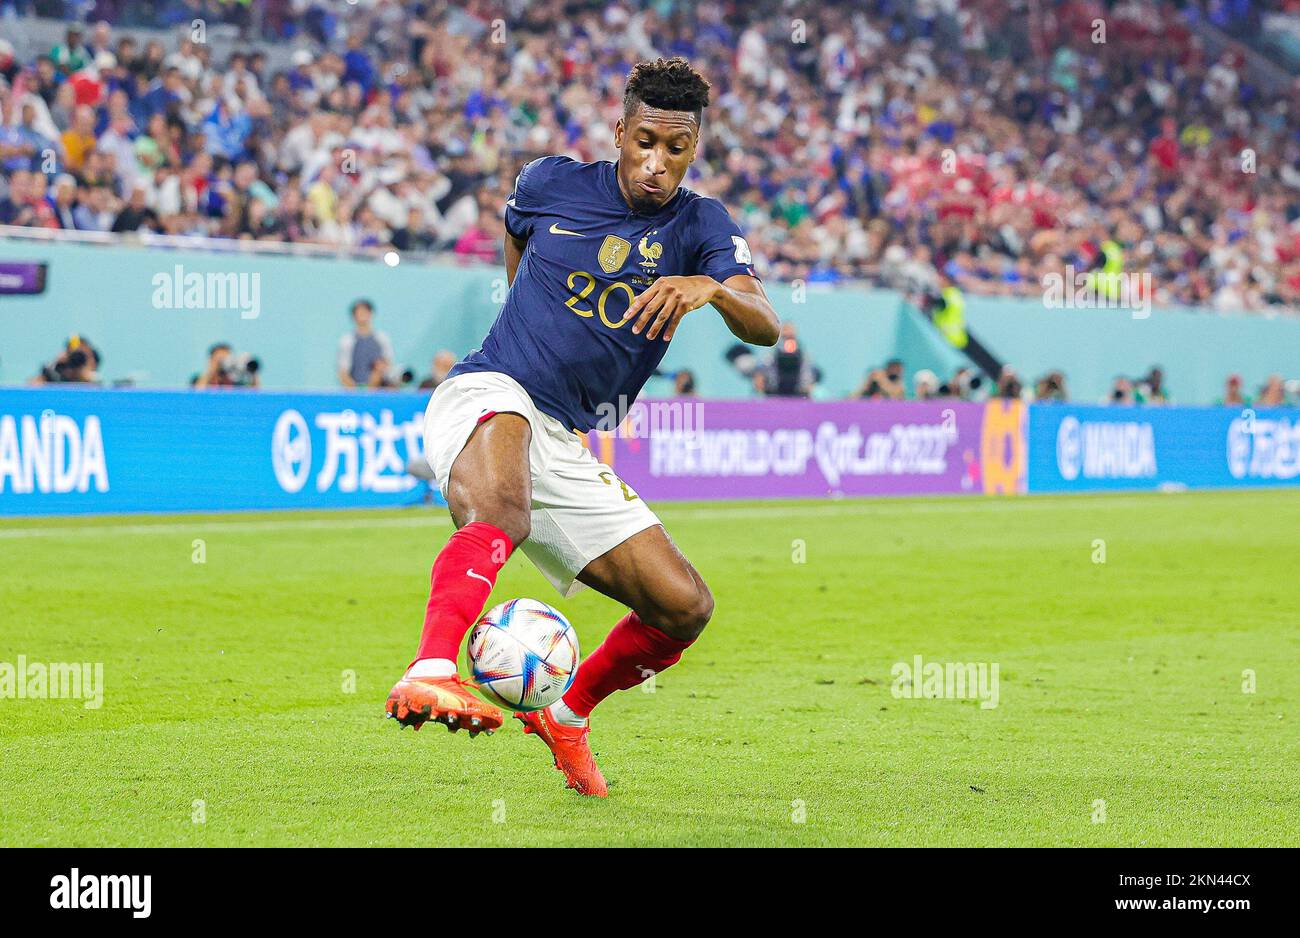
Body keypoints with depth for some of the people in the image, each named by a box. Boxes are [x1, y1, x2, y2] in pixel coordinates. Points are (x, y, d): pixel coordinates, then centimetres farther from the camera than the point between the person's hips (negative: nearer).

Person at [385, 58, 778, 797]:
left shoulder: (701, 227, 2)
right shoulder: (551, 184, 3)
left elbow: (765, 326, -16)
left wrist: (710, 287, -35)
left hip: (567, 446, 4)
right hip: (488, 400, -4)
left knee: (685, 605, -1)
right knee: (503, 503, -39)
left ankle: (568, 712, 25)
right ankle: (432, 673, -62)